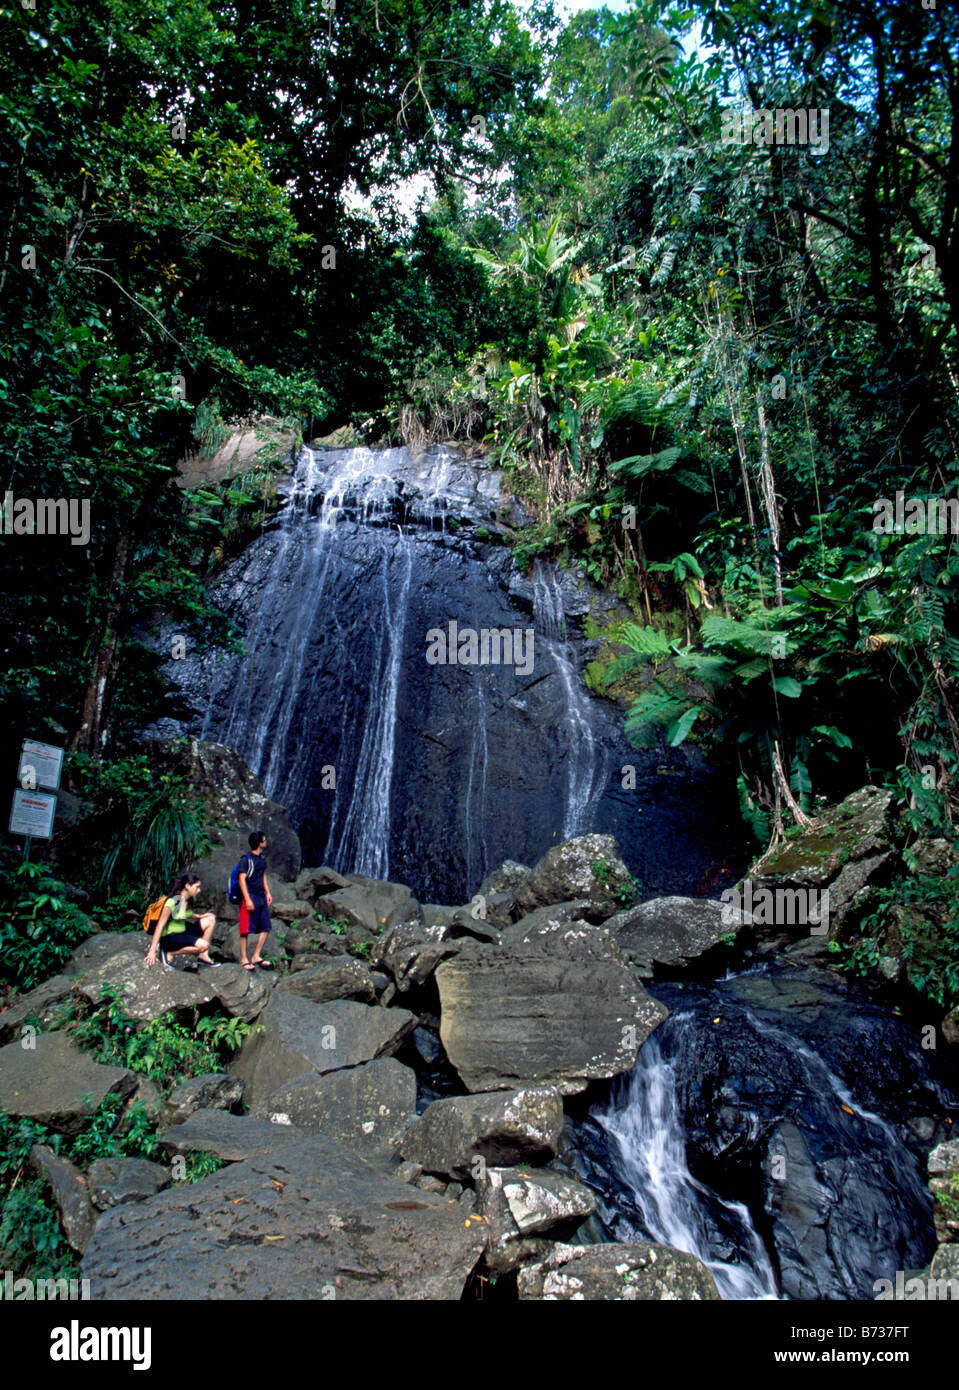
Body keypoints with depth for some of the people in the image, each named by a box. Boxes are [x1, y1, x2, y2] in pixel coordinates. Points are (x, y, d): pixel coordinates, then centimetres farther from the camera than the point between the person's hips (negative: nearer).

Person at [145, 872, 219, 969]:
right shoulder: (172, 902, -20)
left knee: (210, 919, 1)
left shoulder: (188, 901, 4)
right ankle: (169, 953, -11)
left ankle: (203, 956, 4)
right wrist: (152, 951, -24)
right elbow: (160, 926, -21)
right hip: (169, 937, -8)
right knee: (202, 945, -27)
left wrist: (200, 916, 4)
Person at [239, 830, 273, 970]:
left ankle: (256, 956, 15)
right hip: (250, 896, -8)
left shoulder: (262, 858, 12)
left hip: (261, 897, 8)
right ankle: (243, 959, 5)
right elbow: (242, 879, -15)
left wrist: (268, 893, 18)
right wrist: (247, 899, -19)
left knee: (265, 928, 6)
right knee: (246, 929, -2)